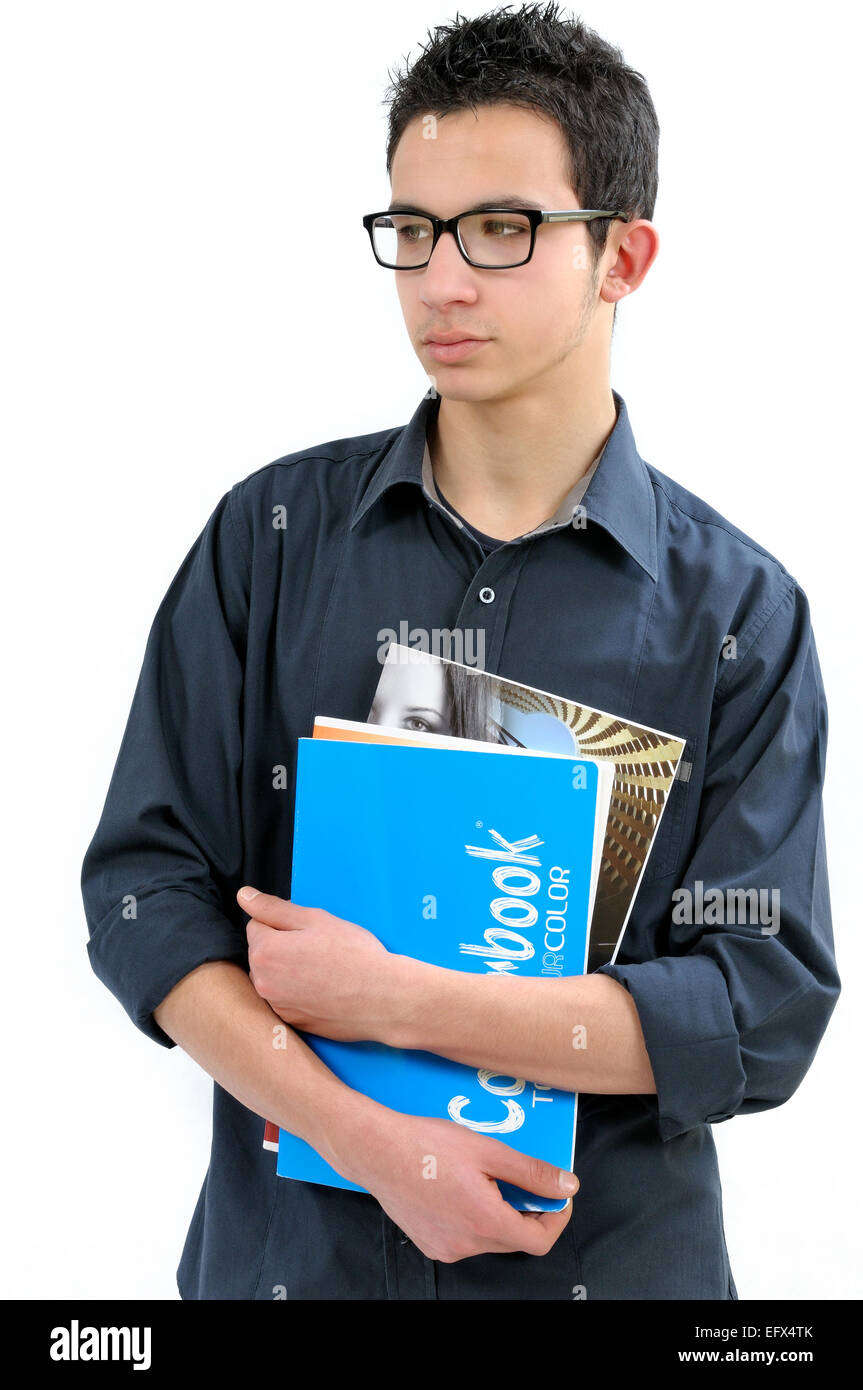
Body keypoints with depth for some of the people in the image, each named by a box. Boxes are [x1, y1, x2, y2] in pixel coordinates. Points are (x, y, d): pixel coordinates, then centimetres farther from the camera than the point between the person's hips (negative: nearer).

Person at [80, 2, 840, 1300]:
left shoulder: (741, 613, -9)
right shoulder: (272, 533, -4)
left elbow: (766, 1006, -14)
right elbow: (143, 881, -7)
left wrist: (391, 998, -20)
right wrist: (366, 1138, -19)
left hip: (613, 1252, -1)